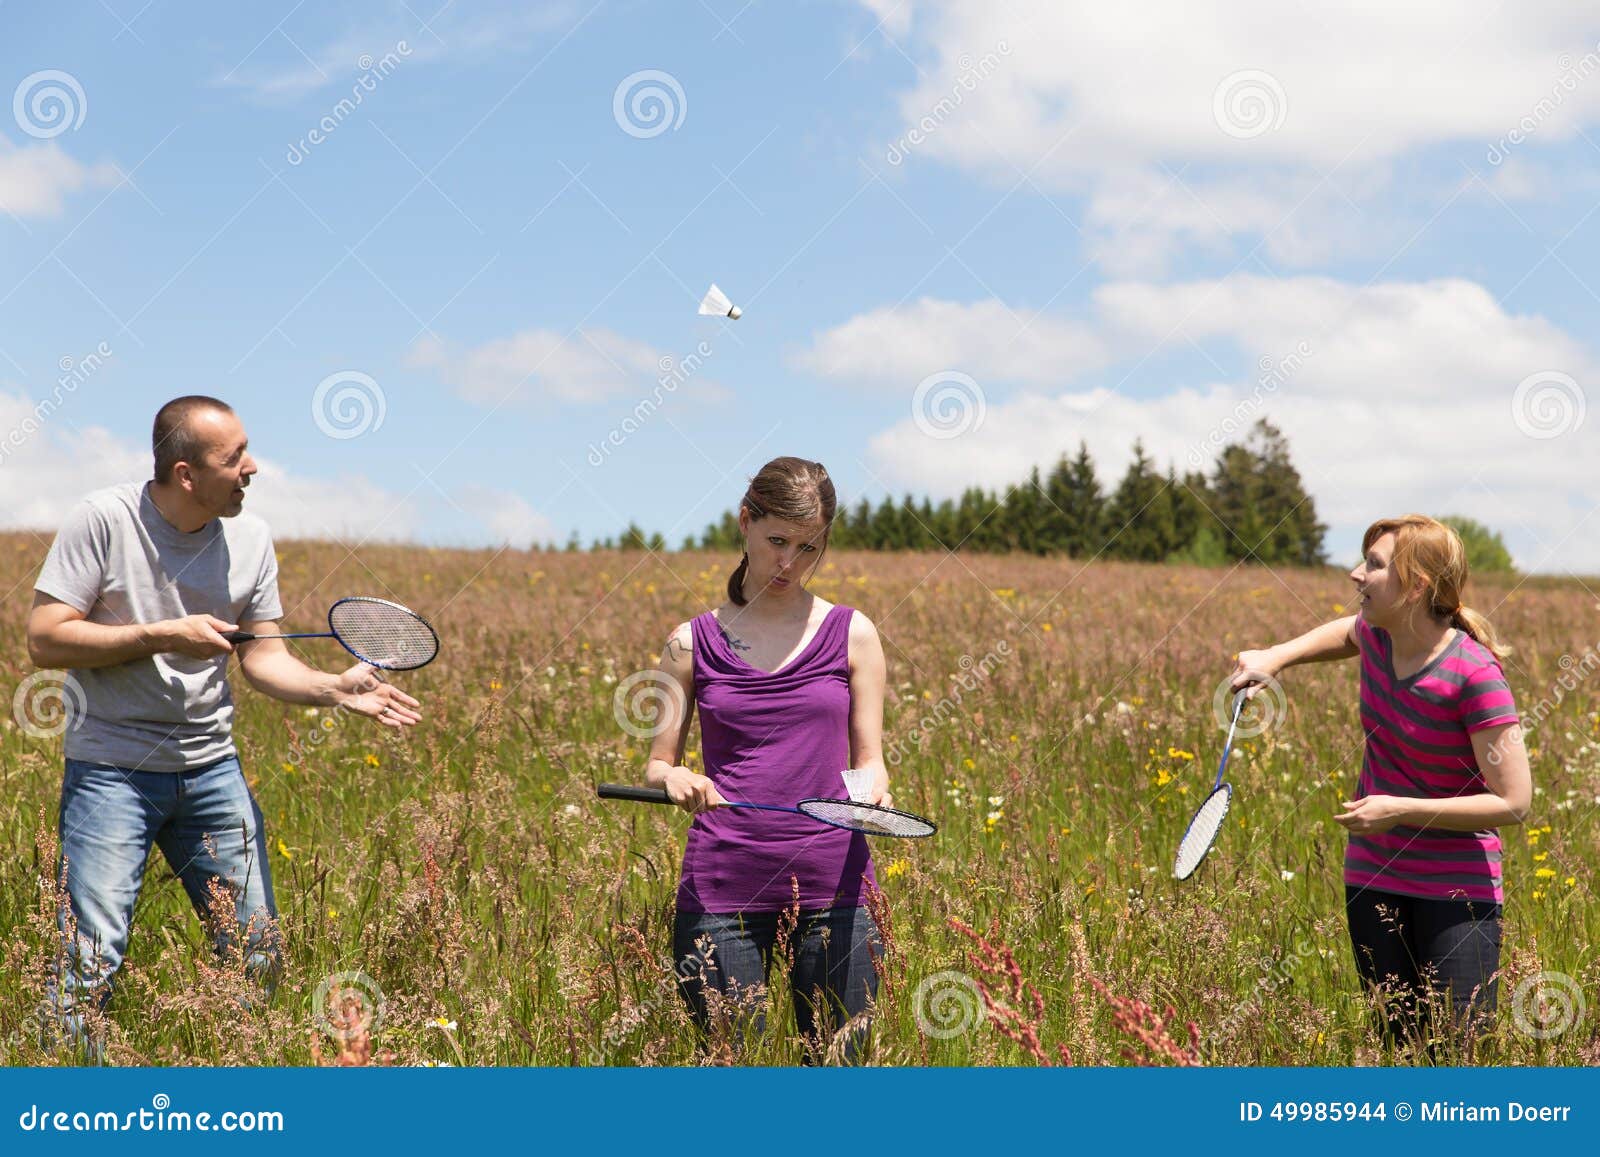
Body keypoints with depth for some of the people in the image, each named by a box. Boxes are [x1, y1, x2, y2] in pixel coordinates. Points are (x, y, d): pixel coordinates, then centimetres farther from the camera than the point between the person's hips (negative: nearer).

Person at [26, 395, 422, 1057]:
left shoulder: (251, 538, 3)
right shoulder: (103, 519, -12)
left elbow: (262, 657, 5)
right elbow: (44, 640, -13)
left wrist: (335, 689, -13)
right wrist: (163, 636, -18)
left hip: (212, 769, 5)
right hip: (112, 771, -5)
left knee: (257, 952, 7)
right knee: (90, 962, -9)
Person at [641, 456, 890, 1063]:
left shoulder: (852, 635, 6)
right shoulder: (693, 643, 6)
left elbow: (869, 758, 7)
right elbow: (656, 765, 9)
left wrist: (870, 787, -16)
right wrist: (674, 778, -14)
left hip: (830, 882, 0)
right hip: (721, 885, 0)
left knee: (837, 1060, 3)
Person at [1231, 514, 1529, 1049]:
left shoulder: (1474, 674, -22)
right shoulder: (1376, 634, -4)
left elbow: (1513, 802, -21)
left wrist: (1400, 810, -22)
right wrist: (1274, 657, 9)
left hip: (1458, 886, -6)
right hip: (1373, 879, 6)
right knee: (1398, 1041, 10)